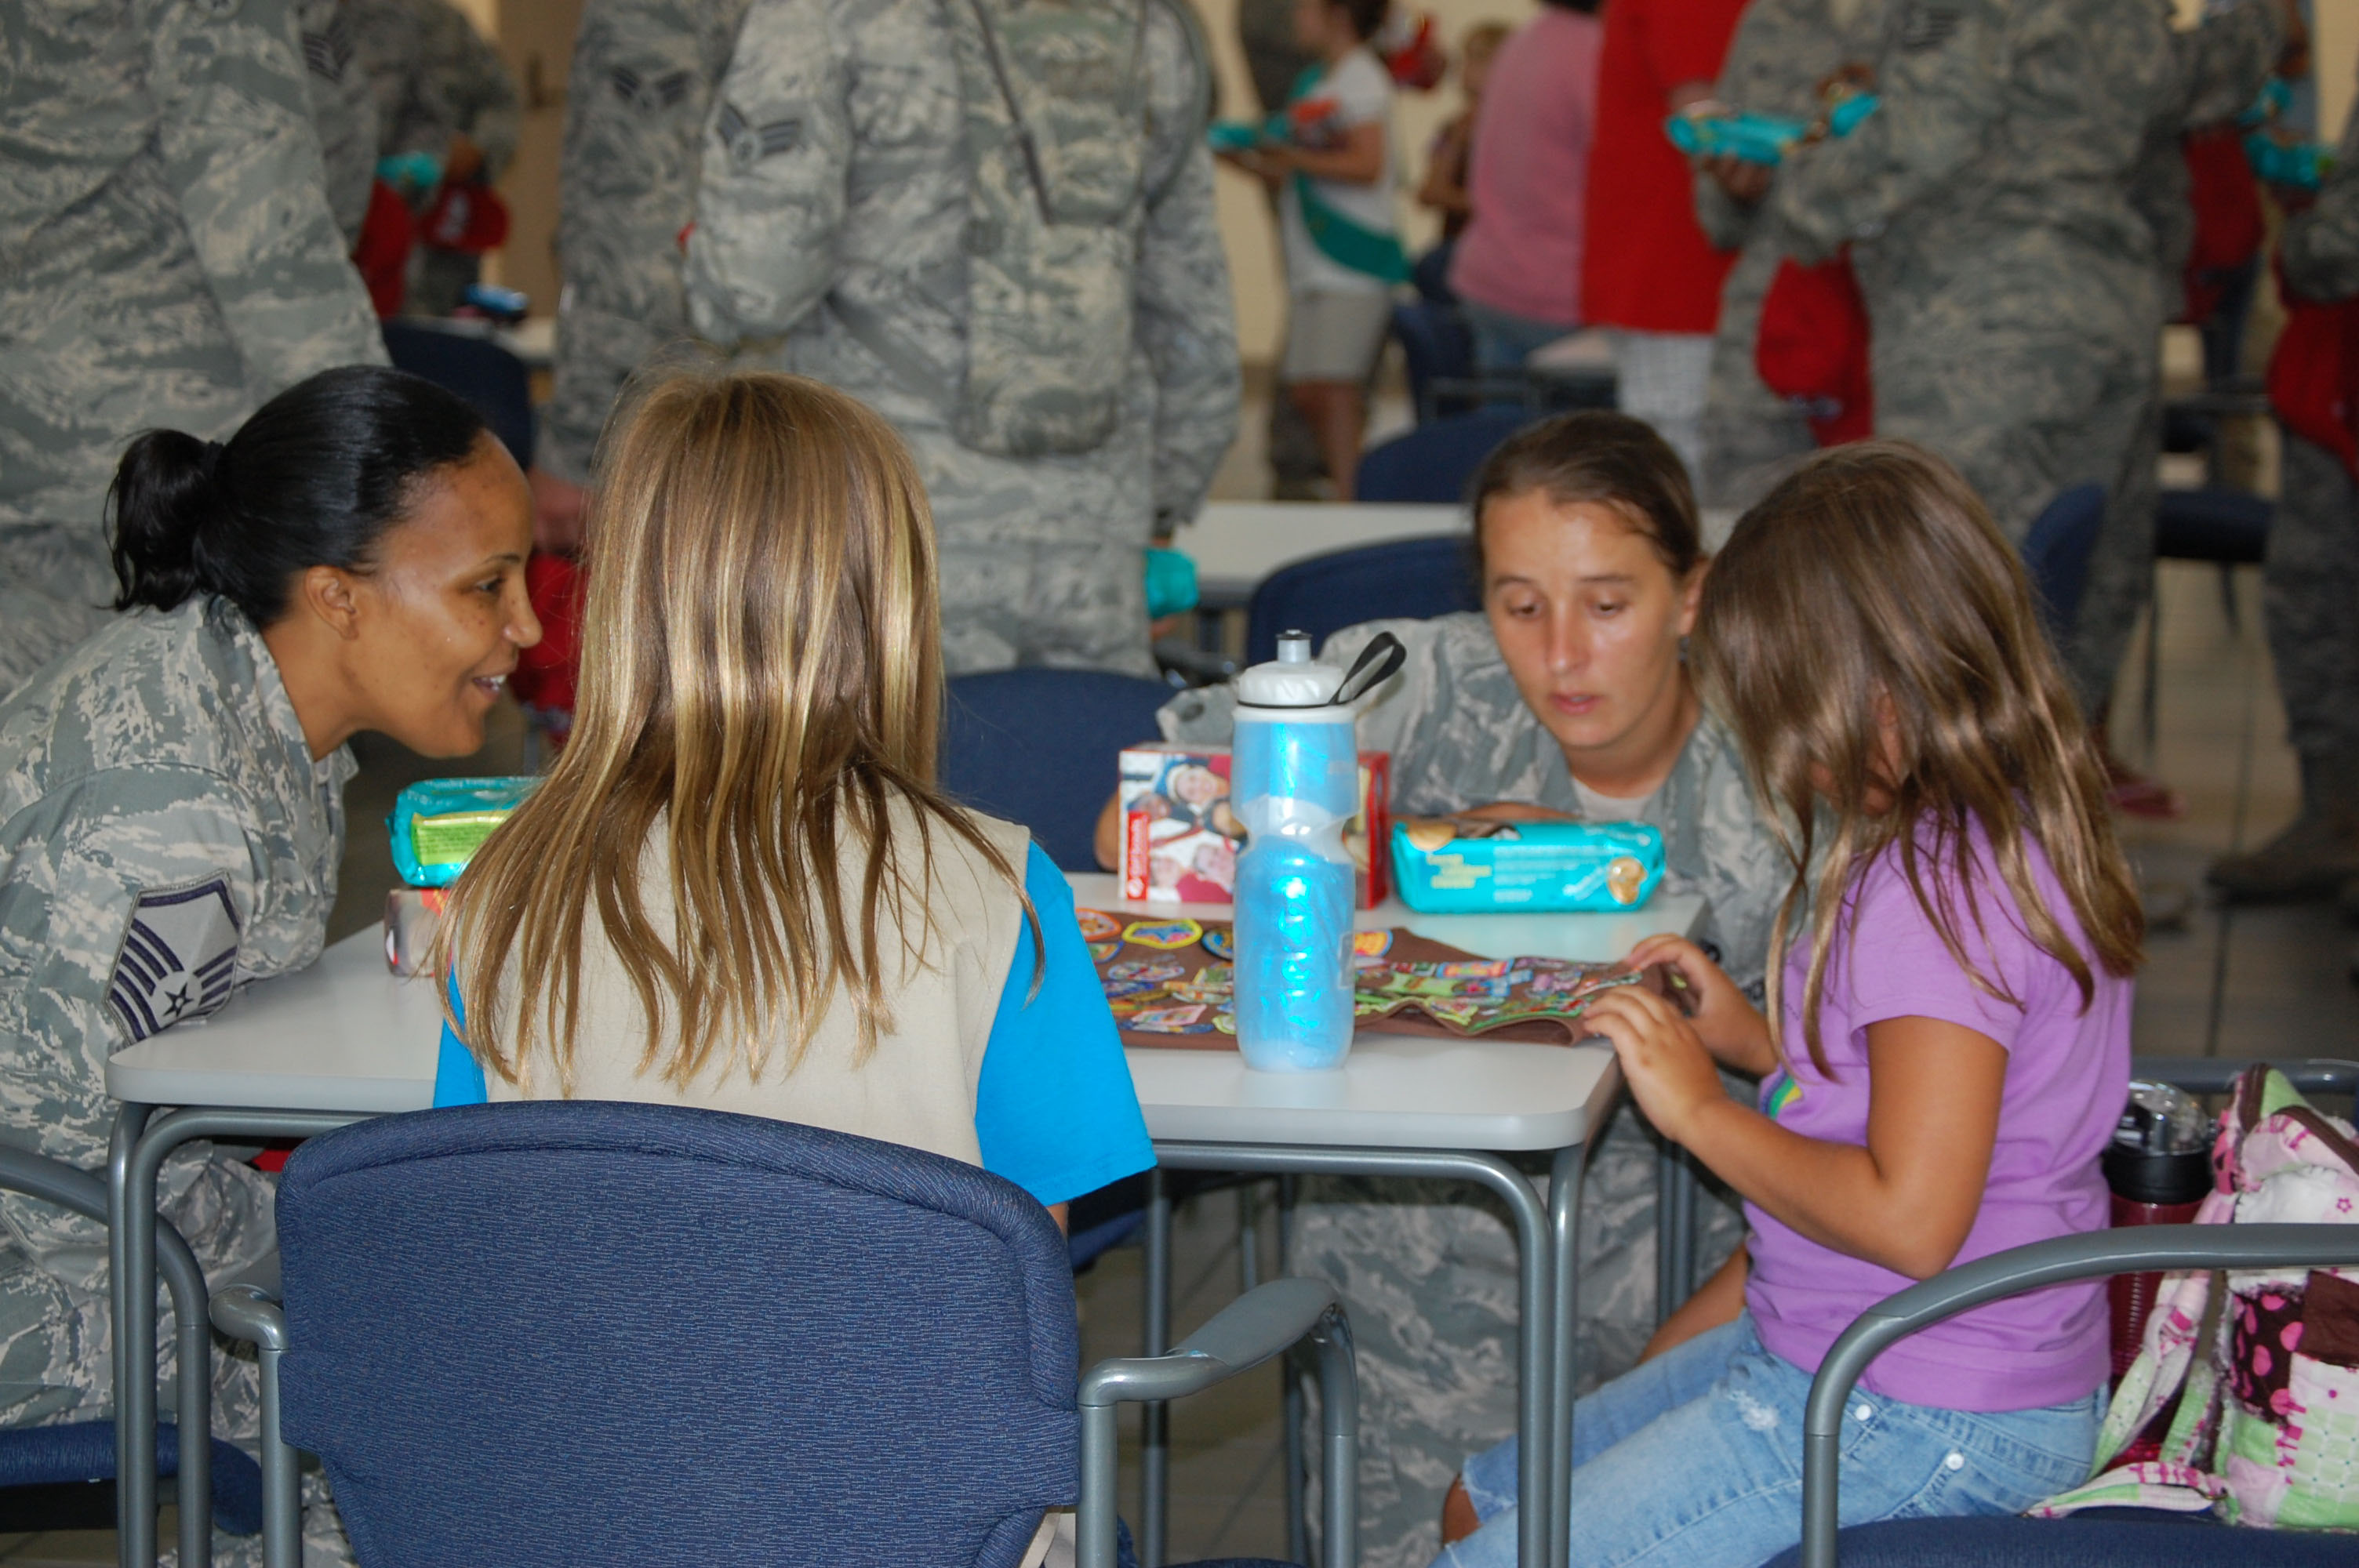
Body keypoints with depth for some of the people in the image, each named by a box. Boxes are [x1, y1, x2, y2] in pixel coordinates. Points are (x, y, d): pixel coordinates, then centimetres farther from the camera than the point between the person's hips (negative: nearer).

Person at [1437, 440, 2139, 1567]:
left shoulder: (1942, 893, -24)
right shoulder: (2010, 838, 8)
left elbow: (1911, 1218, -29)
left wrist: (1702, 1109, -17)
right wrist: (1758, 1040, 12)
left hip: (1922, 1425, -11)